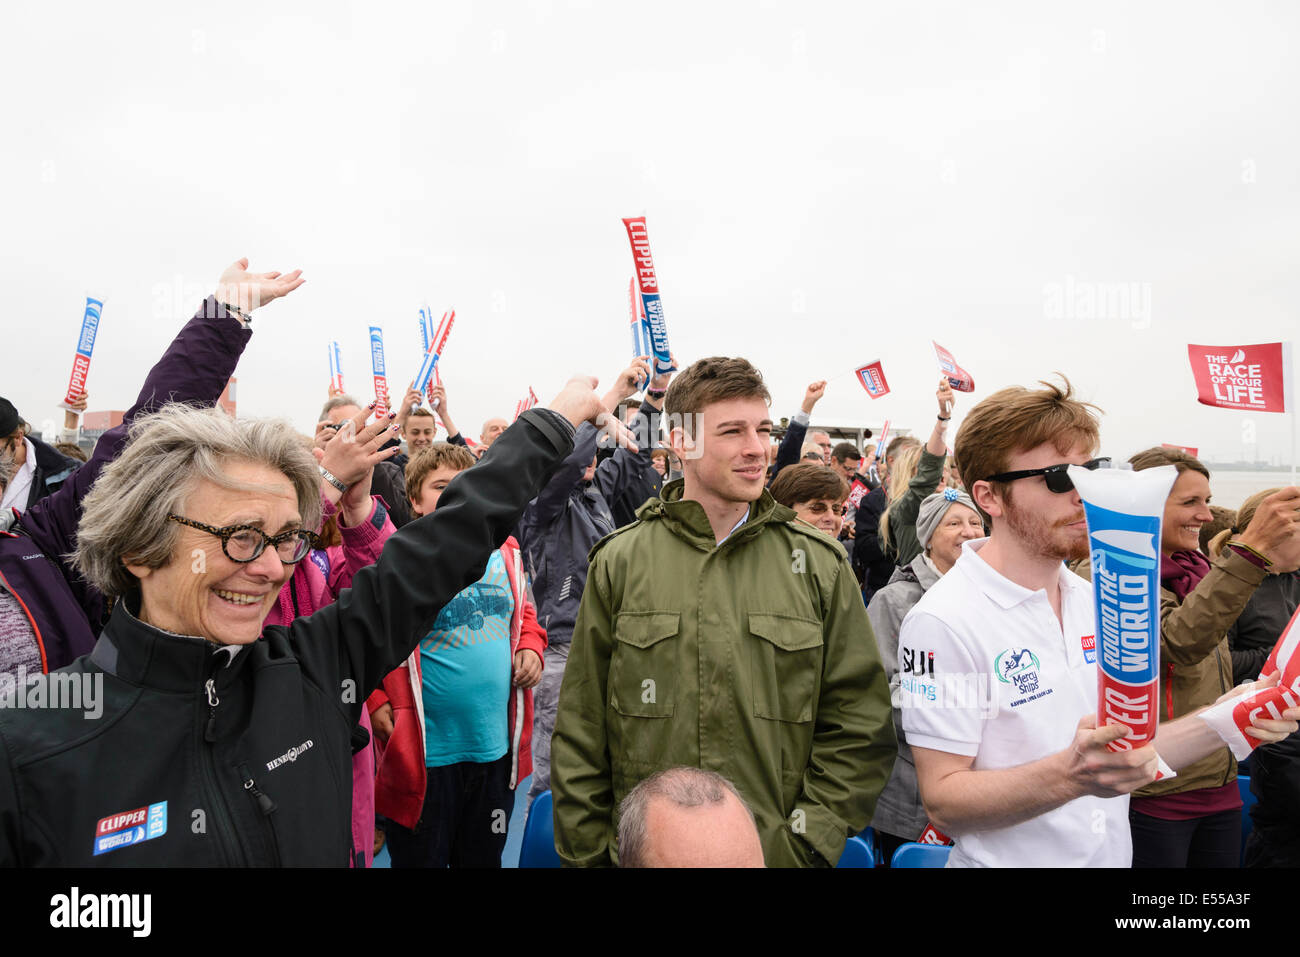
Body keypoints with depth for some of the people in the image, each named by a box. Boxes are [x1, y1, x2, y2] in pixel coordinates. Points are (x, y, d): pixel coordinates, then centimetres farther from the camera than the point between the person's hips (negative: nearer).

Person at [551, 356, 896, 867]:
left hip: (778, 852, 0)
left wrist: (809, 840, -7)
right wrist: (585, 854, -2)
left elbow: (859, 721, -1)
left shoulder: (818, 563, -3)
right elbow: (580, 732, 0)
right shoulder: (619, 561, -4)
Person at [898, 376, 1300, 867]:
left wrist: (1218, 725, -6)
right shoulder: (944, 622, -23)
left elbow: (1126, 751, 9)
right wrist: (1070, 776, -35)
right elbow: (943, 805, -23)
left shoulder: (1094, 599, 2)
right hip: (1006, 859, -7)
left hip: (1112, 854, 7)